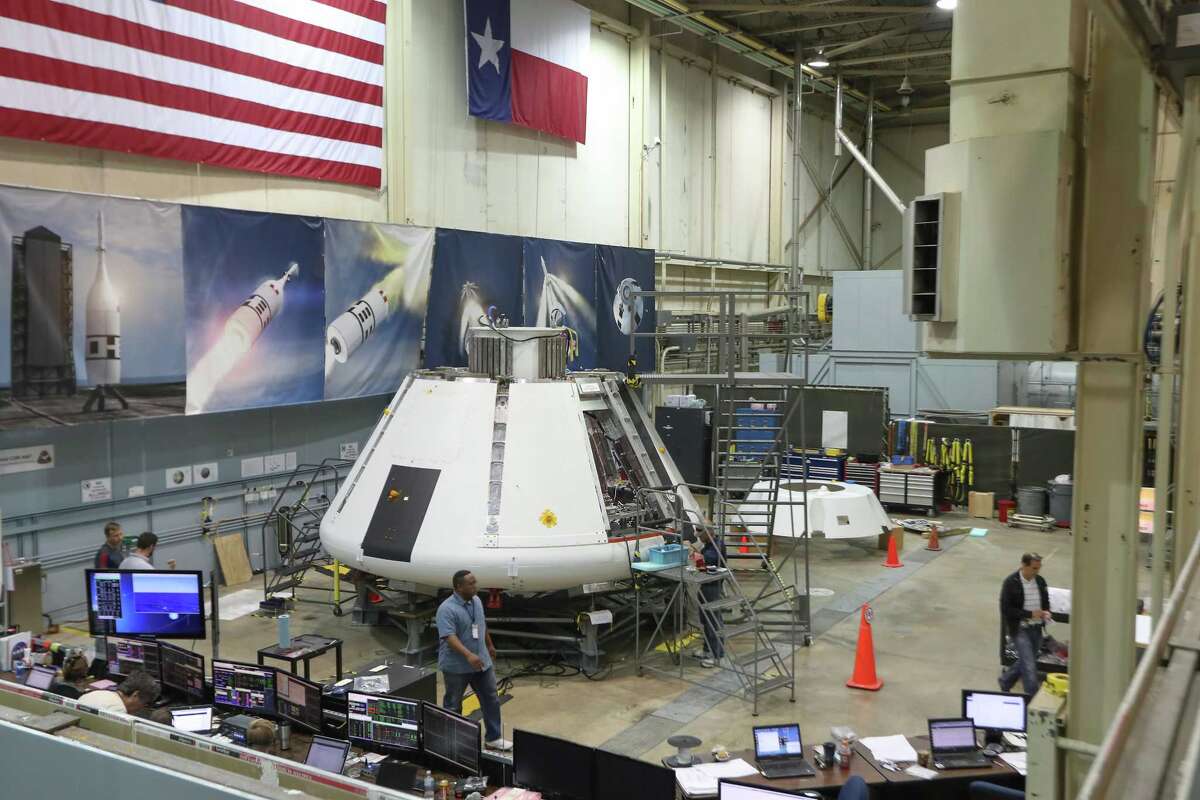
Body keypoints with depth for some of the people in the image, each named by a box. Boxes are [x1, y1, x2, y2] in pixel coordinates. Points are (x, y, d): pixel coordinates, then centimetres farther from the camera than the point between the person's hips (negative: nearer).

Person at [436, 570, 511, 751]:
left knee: (491, 700, 10)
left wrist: (489, 645, 28)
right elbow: (449, 637, -30)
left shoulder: (476, 601, 3)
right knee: (453, 705, 9)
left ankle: (493, 738, 22)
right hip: (456, 666, -7)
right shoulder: (447, 609, -21)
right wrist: (469, 655, -40)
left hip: (482, 662, 7)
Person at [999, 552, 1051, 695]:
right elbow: (1005, 609, -15)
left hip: (1036, 629, 6)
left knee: (1025, 662, 17)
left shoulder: (1040, 581, 4)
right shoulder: (1011, 583, -14)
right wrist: (1030, 614, -21)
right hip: (1019, 629, -6)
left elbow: (1046, 602, 19)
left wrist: (1046, 612, -4)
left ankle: (1005, 681, 40)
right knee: (1029, 665, -10)